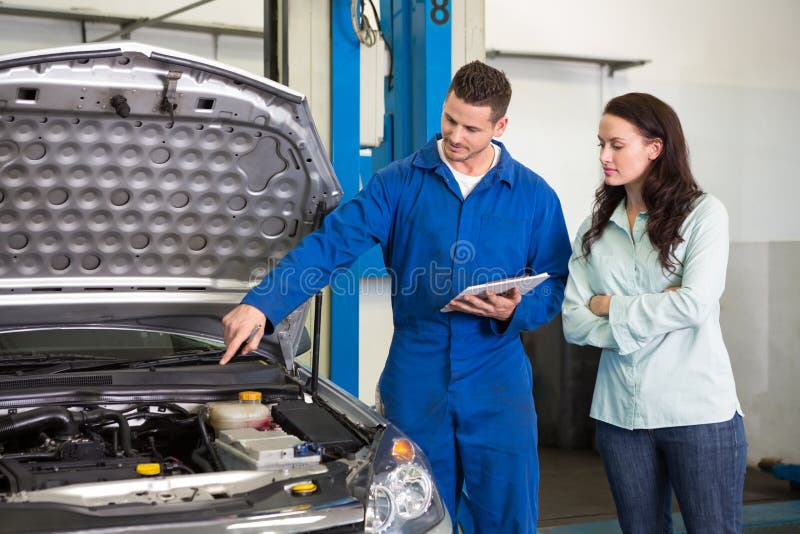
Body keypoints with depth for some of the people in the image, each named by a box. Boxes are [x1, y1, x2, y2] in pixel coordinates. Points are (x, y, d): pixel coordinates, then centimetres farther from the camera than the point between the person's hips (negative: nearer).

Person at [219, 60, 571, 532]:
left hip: (498, 384, 0)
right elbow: (332, 244, -8)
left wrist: (515, 311, -16)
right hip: (416, 382, 0)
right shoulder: (400, 183, 0)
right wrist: (261, 305, -19)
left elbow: (556, 282, 6)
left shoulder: (534, 196, 3)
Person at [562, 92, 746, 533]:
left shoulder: (703, 213, -4)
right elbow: (573, 323, 1)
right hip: (619, 414, 4)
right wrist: (648, 320, -12)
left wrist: (609, 305, -5)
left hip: (698, 410, -4)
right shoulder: (594, 230, 8)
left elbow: (696, 304, -15)